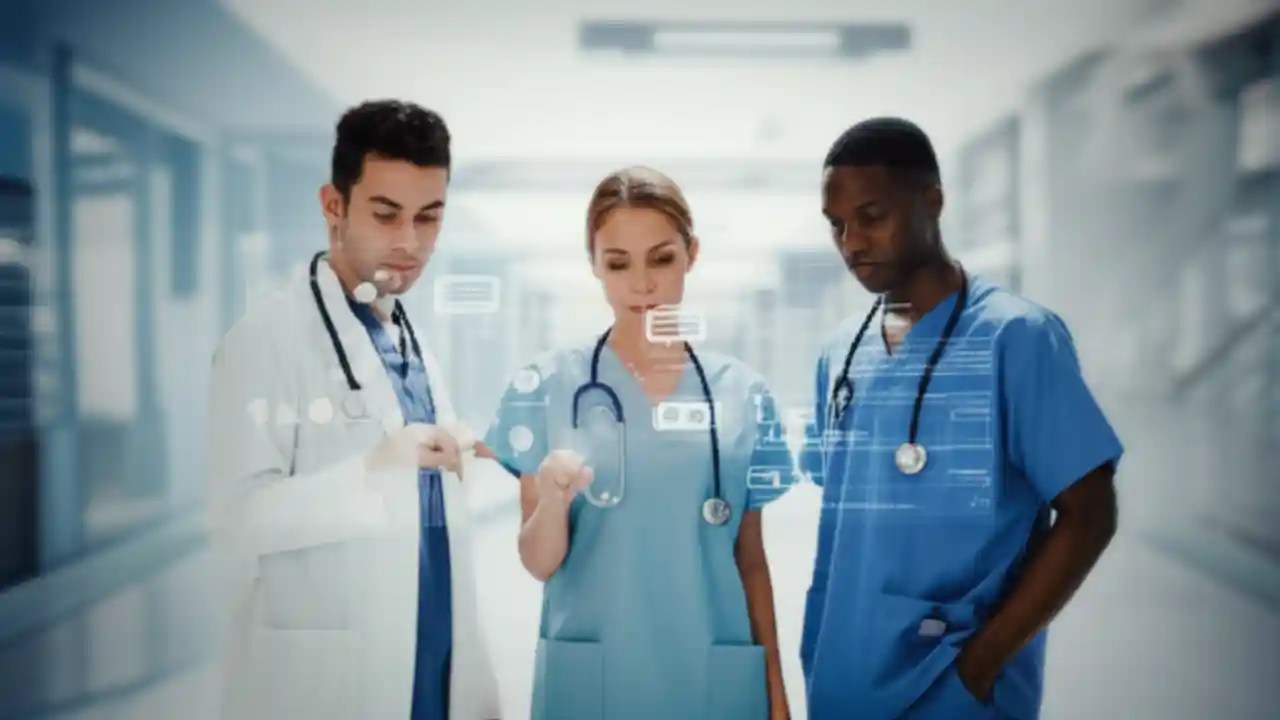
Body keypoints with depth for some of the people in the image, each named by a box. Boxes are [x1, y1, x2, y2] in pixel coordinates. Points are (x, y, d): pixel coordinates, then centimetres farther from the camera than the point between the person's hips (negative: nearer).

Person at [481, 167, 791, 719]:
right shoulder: (546, 387, -5)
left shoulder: (743, 393, 1)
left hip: (716, 676, 2)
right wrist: (554, 502, -24)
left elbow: (750, 559, 7)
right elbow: (539, 563, -5)